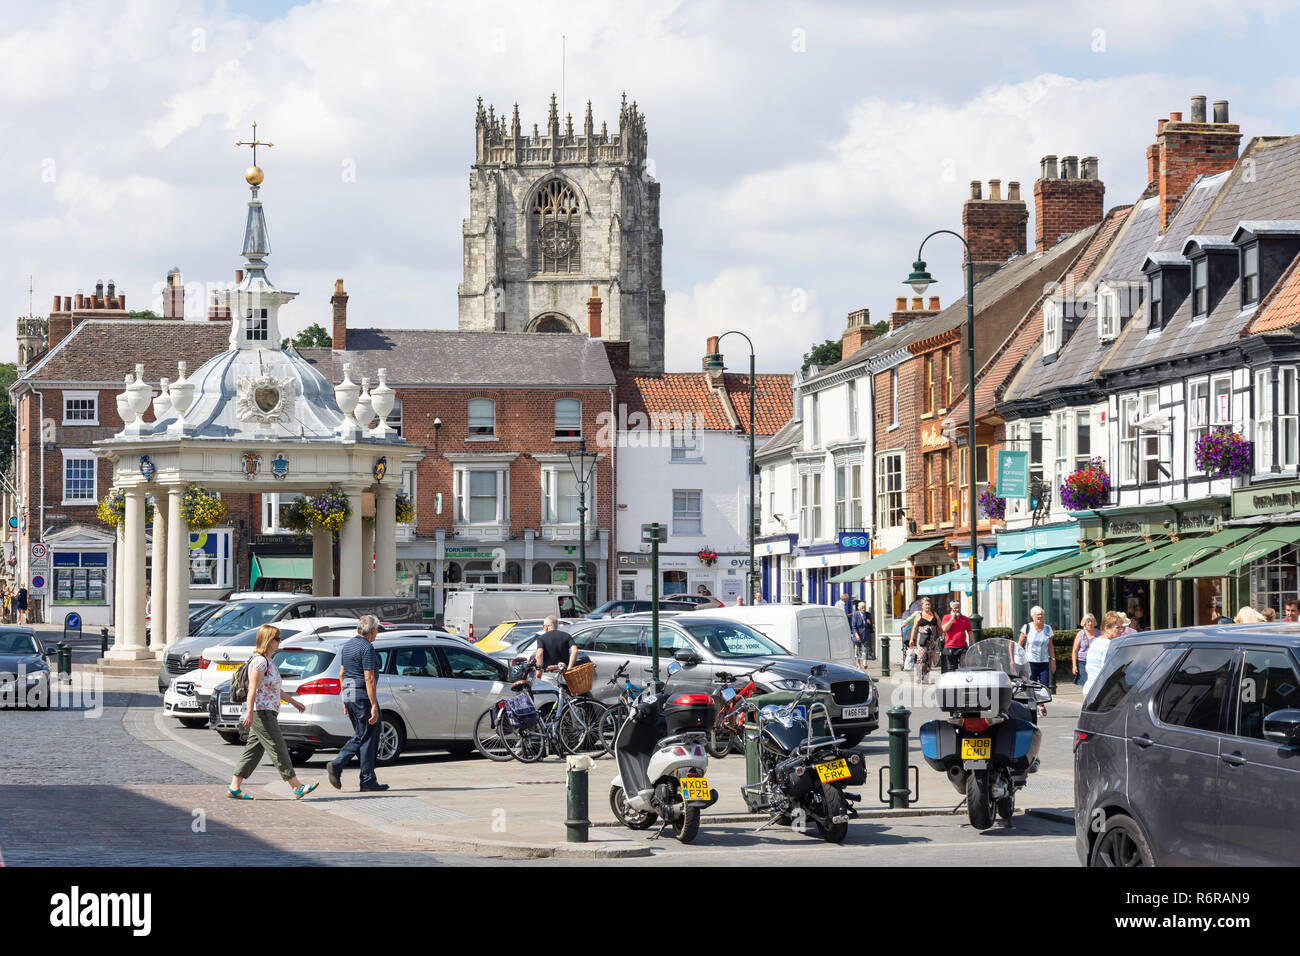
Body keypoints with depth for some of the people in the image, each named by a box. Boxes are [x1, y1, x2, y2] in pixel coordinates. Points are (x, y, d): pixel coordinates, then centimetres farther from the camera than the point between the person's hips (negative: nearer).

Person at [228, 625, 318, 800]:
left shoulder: (269, 661, 18)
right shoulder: (259, 661, -14)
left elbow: (276, 689, 27)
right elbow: (253, 689, -20)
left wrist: (294, 701, 31)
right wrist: (249, 713, -24)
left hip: (267, 713, 10)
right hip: (261, 712, -10)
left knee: (253, 750, 9)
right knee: (278, 748, -7)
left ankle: (234, 788, 10)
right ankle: (298, 788, -6)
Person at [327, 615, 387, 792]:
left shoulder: (347, 646, 13)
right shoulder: (367, 648, -15)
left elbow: (341, 674, 17)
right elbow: (369, 678, -20)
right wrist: (374, 706, -20)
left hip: (349, 696, 9)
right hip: (364, 697, -9)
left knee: (360, 737, 16)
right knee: (368, 738, -1)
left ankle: (337, 765, 0)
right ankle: (368, 781, 3)